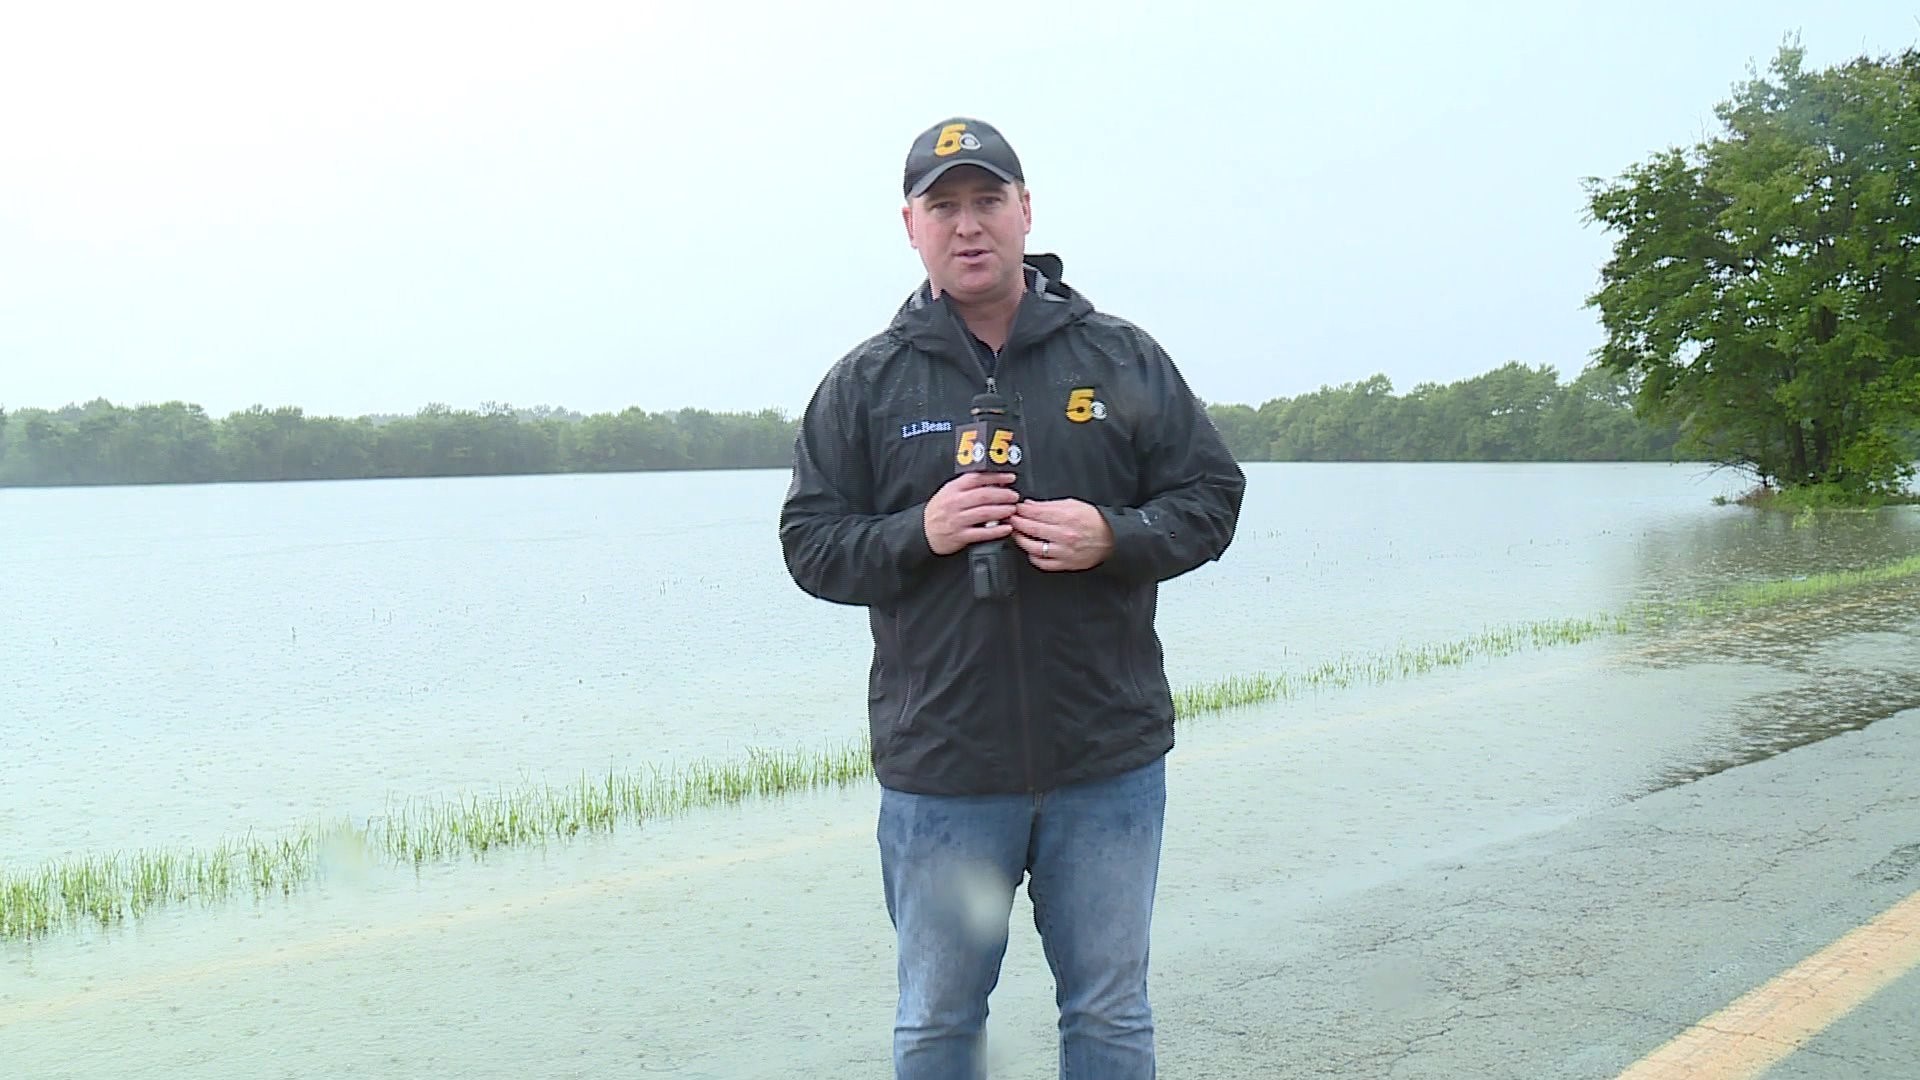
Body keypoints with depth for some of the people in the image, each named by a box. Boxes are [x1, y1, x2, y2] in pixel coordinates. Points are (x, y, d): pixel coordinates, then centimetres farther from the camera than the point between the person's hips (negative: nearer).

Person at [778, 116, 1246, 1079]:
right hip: (939, 769, 0)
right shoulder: (864, 383, 4)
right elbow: (810, 545, 4)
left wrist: (1113, 536, -13)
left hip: (1108, 758, 1)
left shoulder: (1122, 359, 5)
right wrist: (918, 533, -14)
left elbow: (1210, 499, 6)